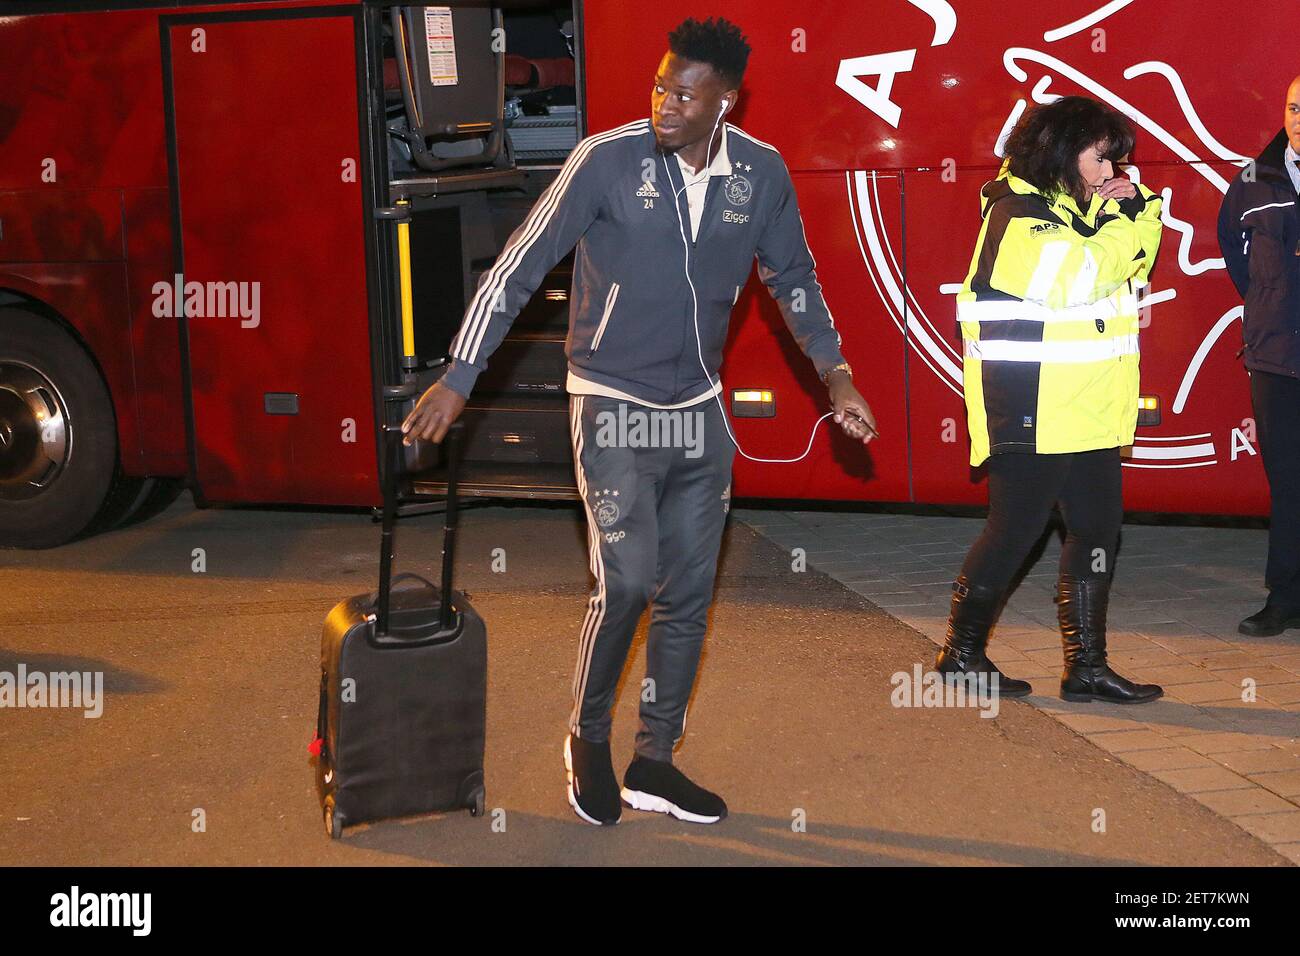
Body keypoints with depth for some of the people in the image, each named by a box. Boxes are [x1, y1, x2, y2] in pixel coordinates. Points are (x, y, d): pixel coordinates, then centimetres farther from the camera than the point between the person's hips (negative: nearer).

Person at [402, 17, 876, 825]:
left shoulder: (762, 173, -3)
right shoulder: (607, 159, -15)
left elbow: (794, 278, 13)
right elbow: (521, 266, -12)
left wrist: (837, 377, 7)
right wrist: (459, 378, -15)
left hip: (700, 410, 5)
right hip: (613, 403, -5)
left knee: (689, 594, 8)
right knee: (628, 581, -14)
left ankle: (655, 763, 22)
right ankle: (588, 738, 11)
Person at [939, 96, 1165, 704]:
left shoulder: (1071, 210, 17)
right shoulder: (1019, 217, -14)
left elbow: (1131, 265, 19)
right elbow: (1085, 274, -25)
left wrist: (1136, 205, 3)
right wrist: (1125, 215, -12)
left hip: (1083, 409, 9)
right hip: (1031, 414, -9)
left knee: (1097, 528, 7)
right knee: (1015, 530, -1)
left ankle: (1086, 665, 13)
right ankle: (961, 654, 14)